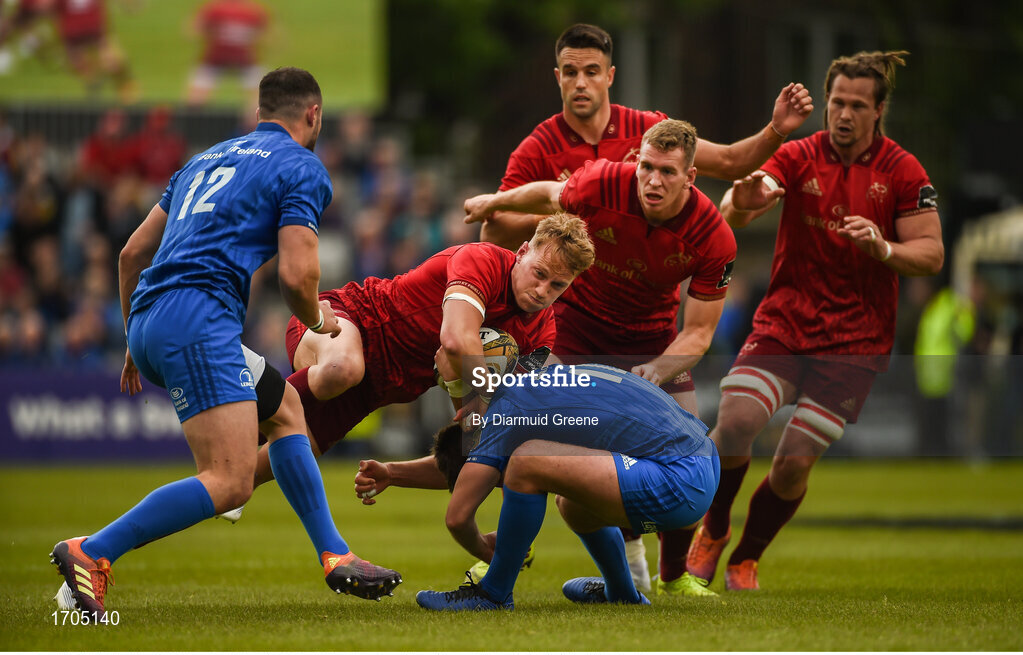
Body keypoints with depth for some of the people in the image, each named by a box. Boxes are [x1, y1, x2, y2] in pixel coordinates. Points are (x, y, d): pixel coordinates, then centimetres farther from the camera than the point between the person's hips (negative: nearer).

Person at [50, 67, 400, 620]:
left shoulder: (208, 159, 27)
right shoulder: (302, 168, 4)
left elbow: (132, 253, 27)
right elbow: (296, 275, -8)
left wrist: (135, 343, 38)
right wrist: (318, 321, 14)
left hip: (150, 323, 9)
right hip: (198, 319, -9)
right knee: (230, 482, -16)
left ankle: (335, 558, 19)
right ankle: (92, 553, -22)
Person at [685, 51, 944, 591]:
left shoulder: (903, 173, -2)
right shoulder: (798, 157, -2)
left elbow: (932, 253, -3)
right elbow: (733, 213, -15)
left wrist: (884, 249, -24)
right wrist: (742, 202, -41)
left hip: (854, 341, -1)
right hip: (783, 322, 1)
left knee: (794, 463, -8)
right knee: (735, 423, -21)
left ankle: (745, 560, 17)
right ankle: (713, 531, 7)